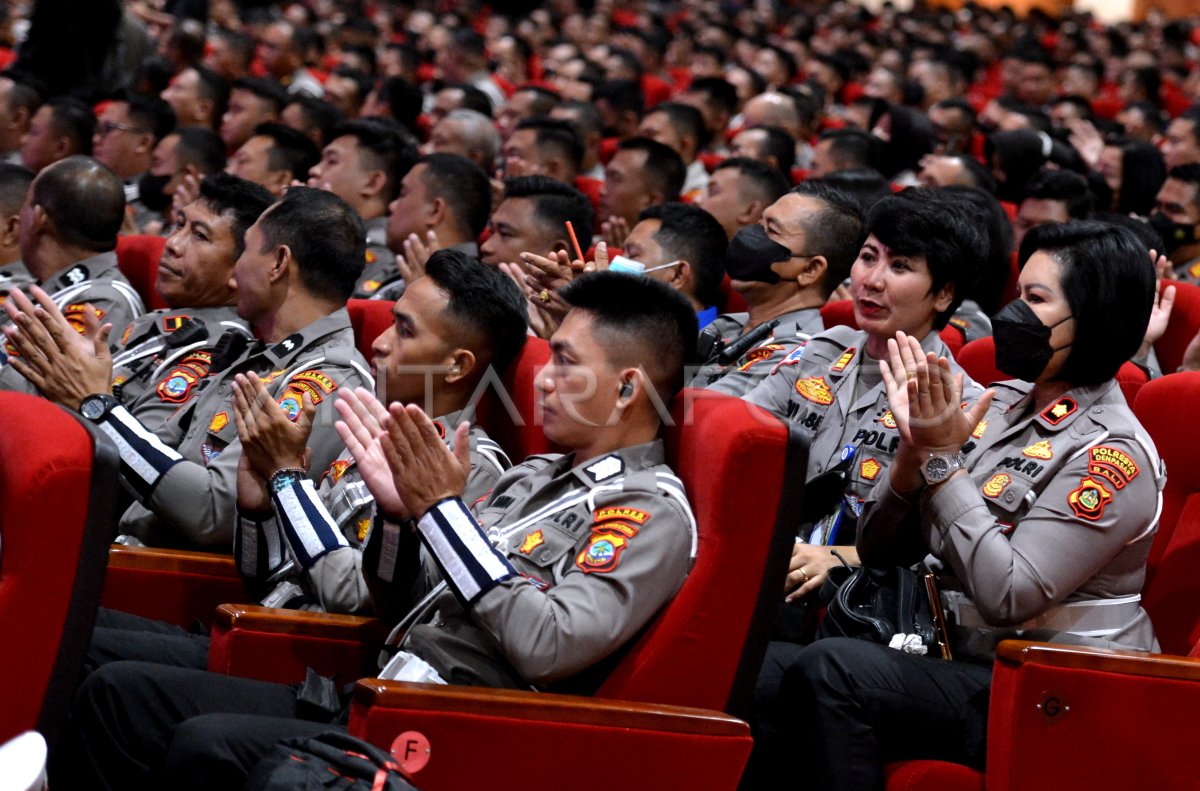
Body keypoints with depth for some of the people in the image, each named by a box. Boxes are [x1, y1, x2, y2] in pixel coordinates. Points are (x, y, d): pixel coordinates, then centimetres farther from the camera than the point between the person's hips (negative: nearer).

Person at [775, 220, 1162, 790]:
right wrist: (914, 448, -8)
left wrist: (942, 460, -18)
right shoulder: (1002, 406, 11)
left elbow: (1008, 596, -22)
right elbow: (880, 551, 10)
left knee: (832, 671, -29)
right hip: (971, 668, 8)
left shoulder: (1112, 454, -12)